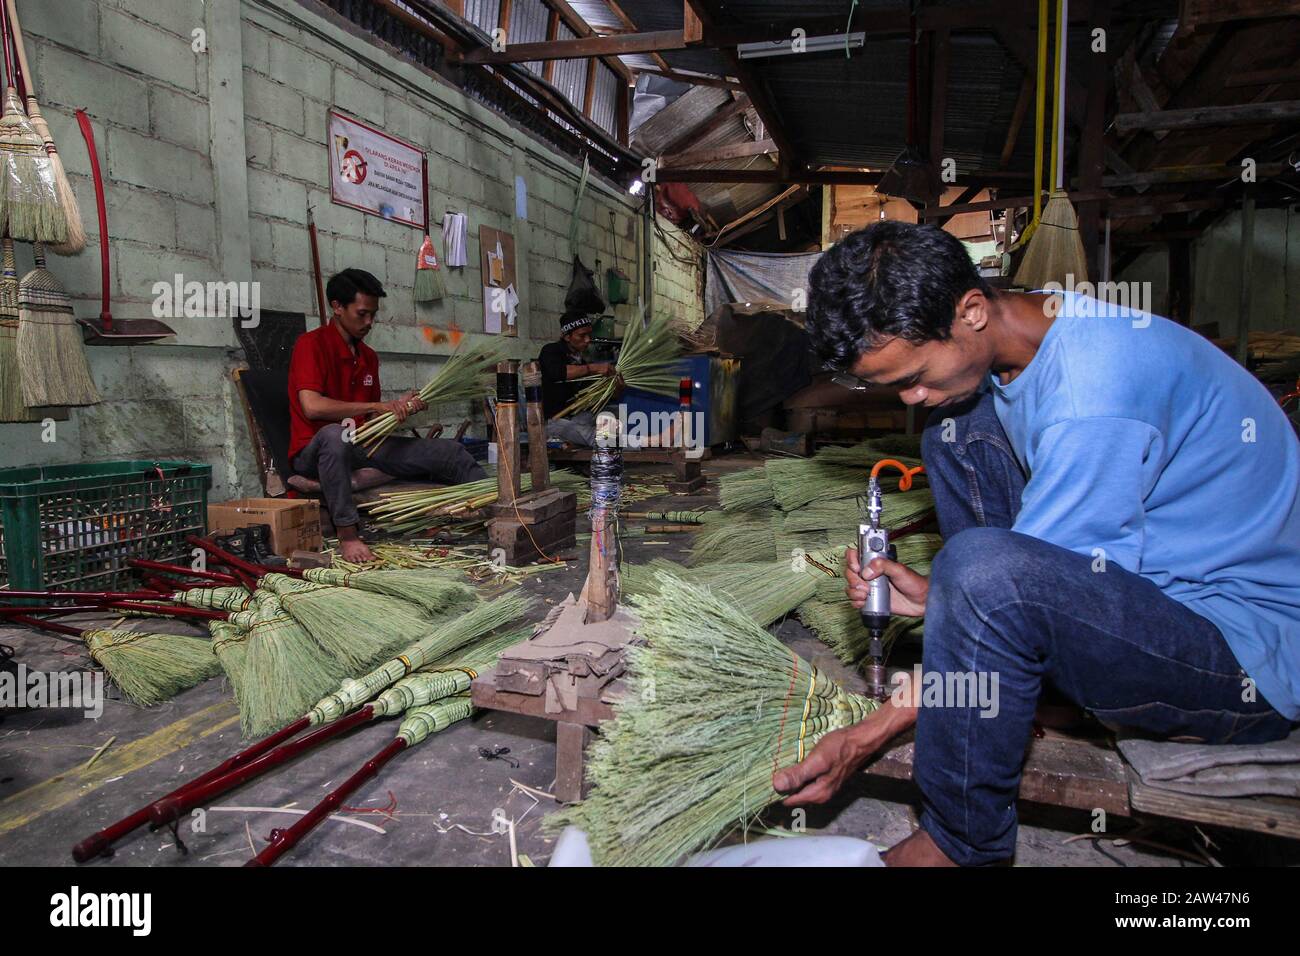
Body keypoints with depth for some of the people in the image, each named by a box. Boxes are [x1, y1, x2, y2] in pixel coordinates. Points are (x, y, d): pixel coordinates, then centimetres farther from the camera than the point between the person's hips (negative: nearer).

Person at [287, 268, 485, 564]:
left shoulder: (369, 357, 14)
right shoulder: (311, 344, -9)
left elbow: (372, 420, 14)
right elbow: (311, 406, -25)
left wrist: (400, 407, -6)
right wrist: (376, 406, -21)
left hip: (362, 445, 7)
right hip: (315, 450, -7)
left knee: (449, 452, -5)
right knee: (335, 435, -44)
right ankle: (347, 535, -39)